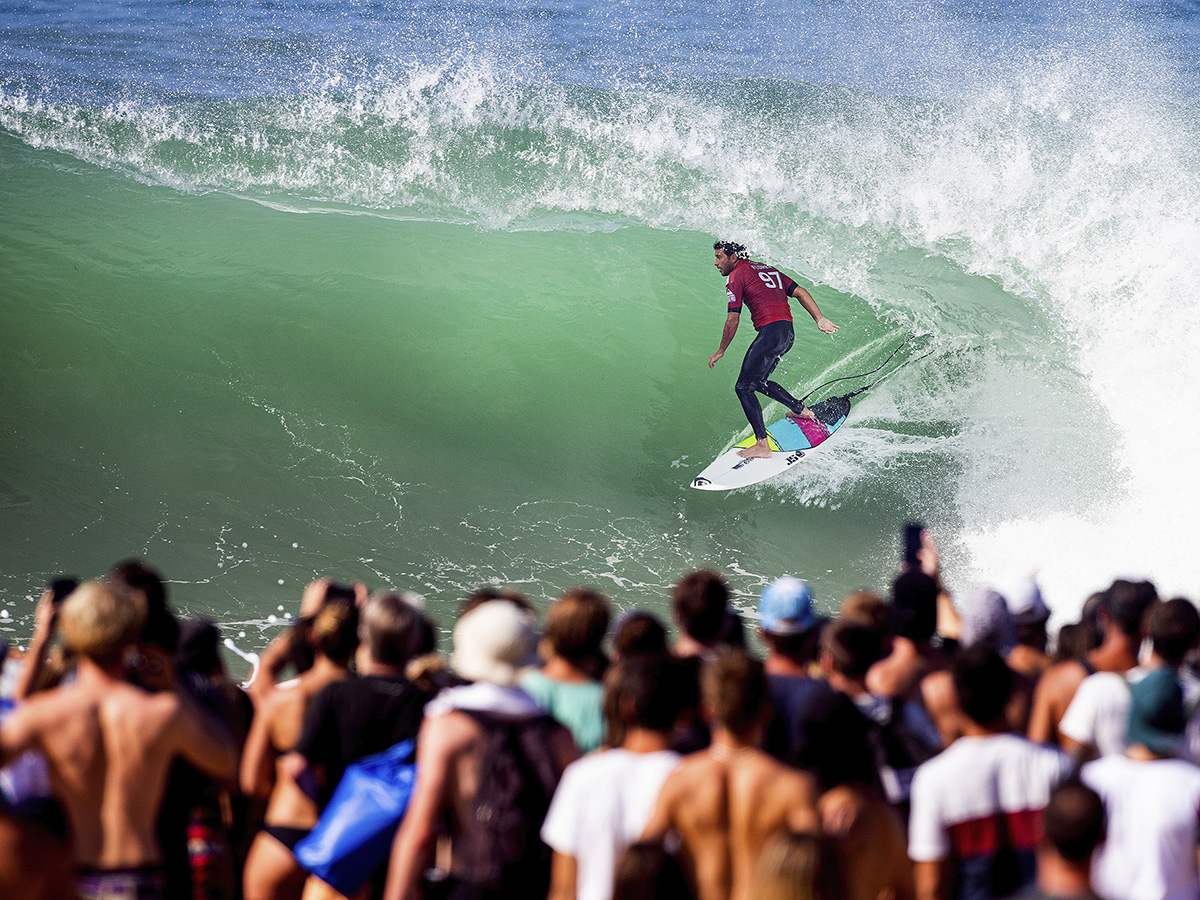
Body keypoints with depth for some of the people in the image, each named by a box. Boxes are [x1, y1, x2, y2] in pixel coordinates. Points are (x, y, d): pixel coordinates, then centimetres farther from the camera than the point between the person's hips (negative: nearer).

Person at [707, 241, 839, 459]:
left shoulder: (736, 276, 0)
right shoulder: (767, 269, 24)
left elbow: (732, 320, -6)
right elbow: (799, 292, 16)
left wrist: (720, 351, 4)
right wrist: (820, 320, 10)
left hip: (771, 332, -9)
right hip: (788, 332, 9)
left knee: (744, 387, -7)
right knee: (758, 382, 26)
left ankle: (762, 445, -16)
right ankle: (802, 410, 32)